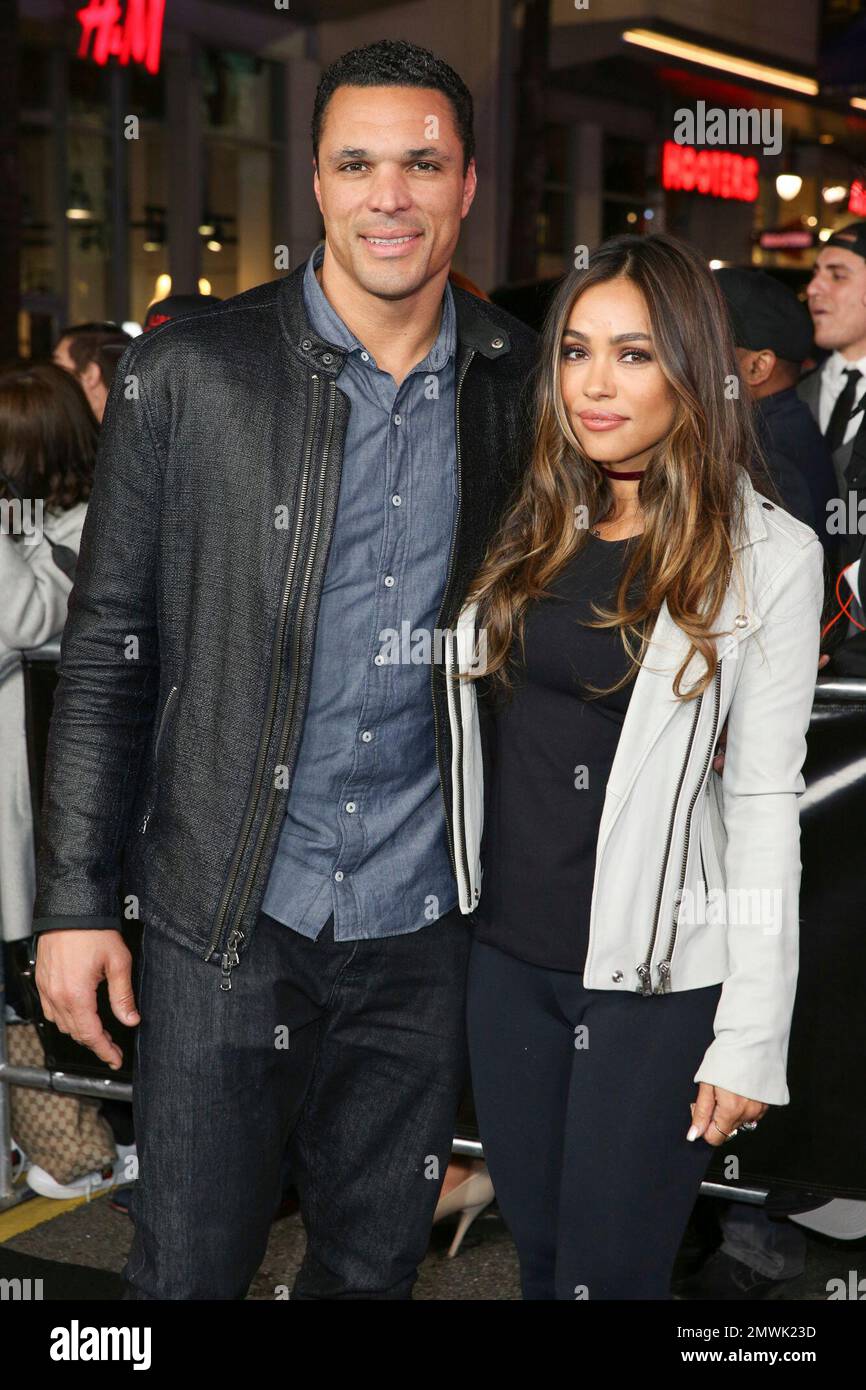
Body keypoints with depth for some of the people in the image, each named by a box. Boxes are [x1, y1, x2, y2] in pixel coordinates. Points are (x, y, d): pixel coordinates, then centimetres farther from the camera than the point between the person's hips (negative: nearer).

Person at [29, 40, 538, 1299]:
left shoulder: (524, 383, 1)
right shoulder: (189, 376, -6)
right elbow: (108, 650, -4)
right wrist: (76, 900, -6)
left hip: (422, 916, 2)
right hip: (225, 913, -2)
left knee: (375, 1264, 19)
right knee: (191, 1267, 10)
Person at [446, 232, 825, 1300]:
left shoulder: (766, 554, -9)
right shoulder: (528, 529, 5)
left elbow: (765, 800, -10)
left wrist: (752, 1035, -11)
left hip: (660, 973, -4)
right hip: (508, 950, 5)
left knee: (609, 1271, 7)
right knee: (537, 1251, 17)